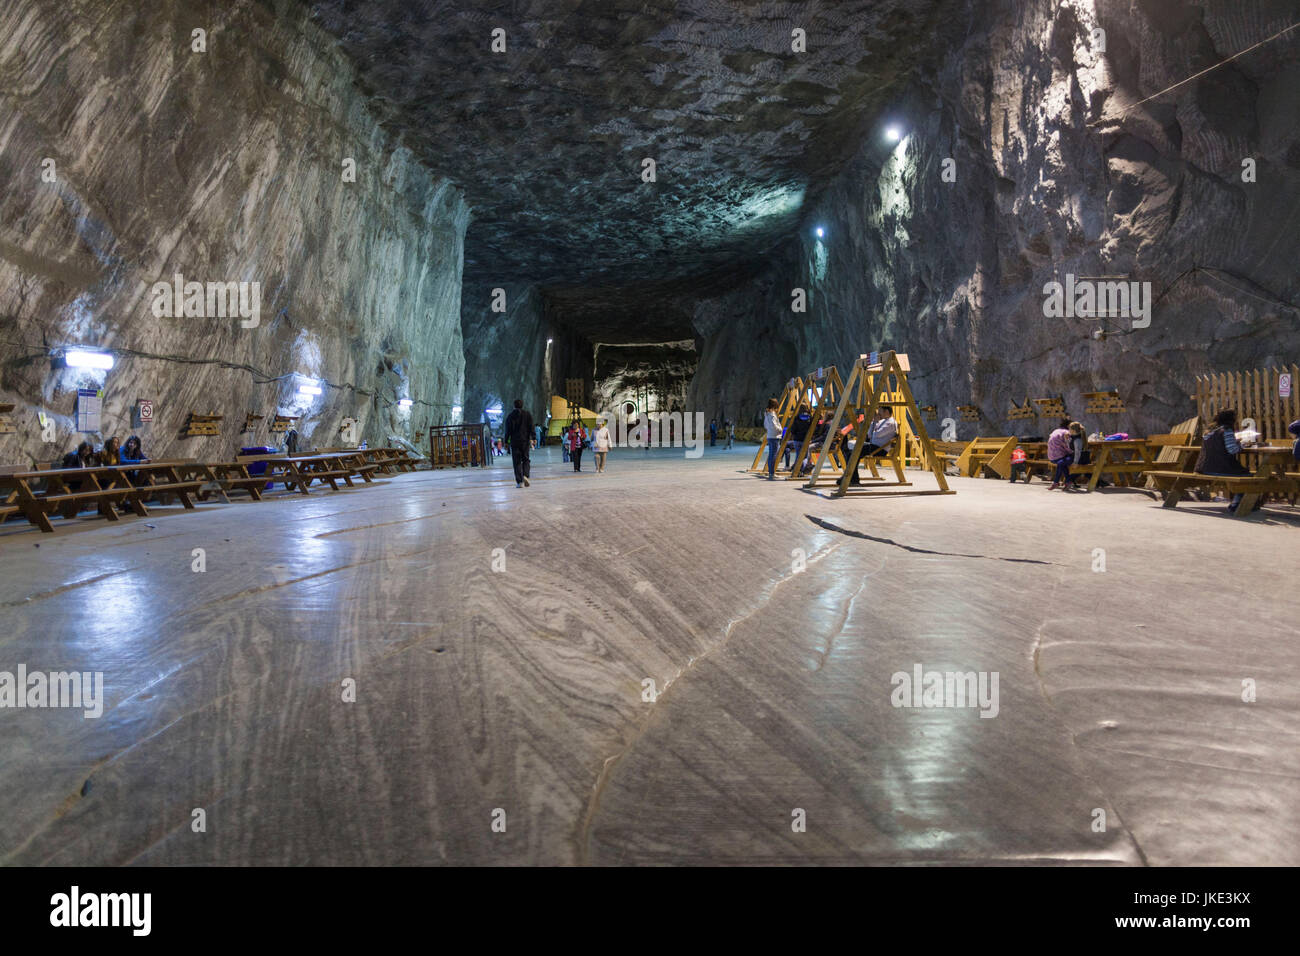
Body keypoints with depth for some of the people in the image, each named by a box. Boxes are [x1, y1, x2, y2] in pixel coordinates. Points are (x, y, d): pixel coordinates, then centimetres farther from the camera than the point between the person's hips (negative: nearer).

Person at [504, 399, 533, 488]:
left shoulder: (510, 416, 2)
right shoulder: (528, 414, 3)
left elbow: (508, 430, 1)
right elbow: (531, 428, -2)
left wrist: (506, 441, 5)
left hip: (514, 441, 0)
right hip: (525, 441, 0)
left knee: (517, 461, 2)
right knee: (525, 459, 12)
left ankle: (519, 482, -4)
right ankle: (525, 475, -12)